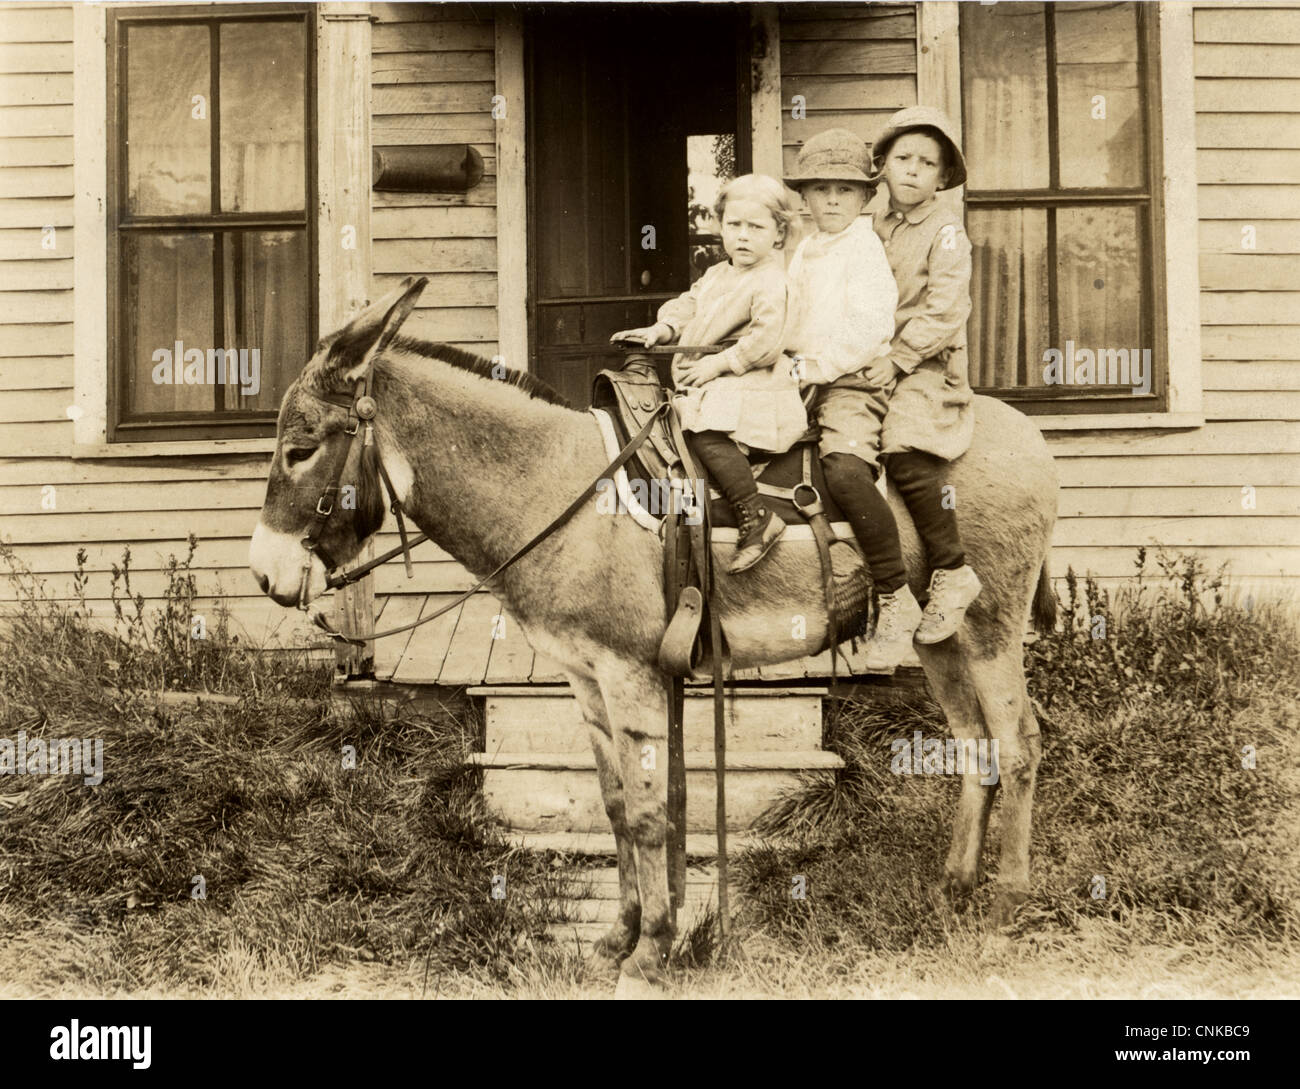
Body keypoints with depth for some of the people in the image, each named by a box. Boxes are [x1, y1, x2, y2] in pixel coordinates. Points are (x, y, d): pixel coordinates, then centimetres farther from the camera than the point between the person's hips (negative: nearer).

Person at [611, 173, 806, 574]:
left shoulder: (773, 282, -9)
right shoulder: (716, 275, 19)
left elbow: (766, 339, -19)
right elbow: (687, 306, 22)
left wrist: (718, 364, -19)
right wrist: (660, 330, 2)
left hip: (751, 388, -10)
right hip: (703, 385, 10)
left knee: (706, 433, -31)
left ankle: (757, 516, -25)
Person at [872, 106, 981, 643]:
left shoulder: (945, 232, -2)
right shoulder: (873, 230, 18)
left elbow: (943, 315, -12)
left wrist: (896, 357, -16)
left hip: (927, 370, -7)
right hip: (873, 363, 7)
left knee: (905, 452, -27)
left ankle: (952, 573, -17)